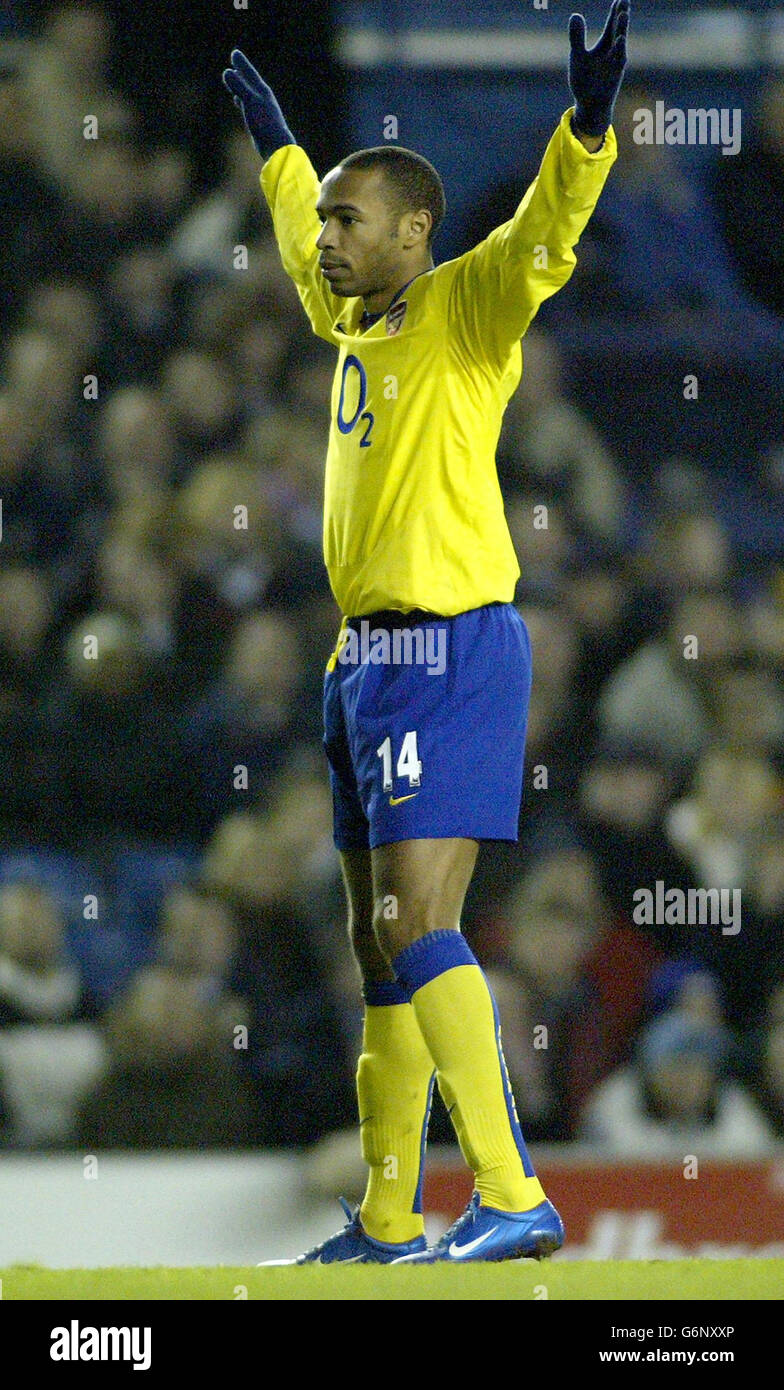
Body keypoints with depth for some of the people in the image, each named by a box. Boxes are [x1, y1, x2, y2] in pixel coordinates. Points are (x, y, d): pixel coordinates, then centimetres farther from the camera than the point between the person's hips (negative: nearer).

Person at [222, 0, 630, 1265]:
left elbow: (545, 237, -23)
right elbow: (308, 266, 39)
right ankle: (387, 1224, 17)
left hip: (451, 650, -9)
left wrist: (587, 127, -37)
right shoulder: (360, 323, 17)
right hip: (368, 652, 9)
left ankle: (515, 1200, -20)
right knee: (383, 945, 11)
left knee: (415, 928, -17)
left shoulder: (465, 309, -5)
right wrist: (276, 149, 49)